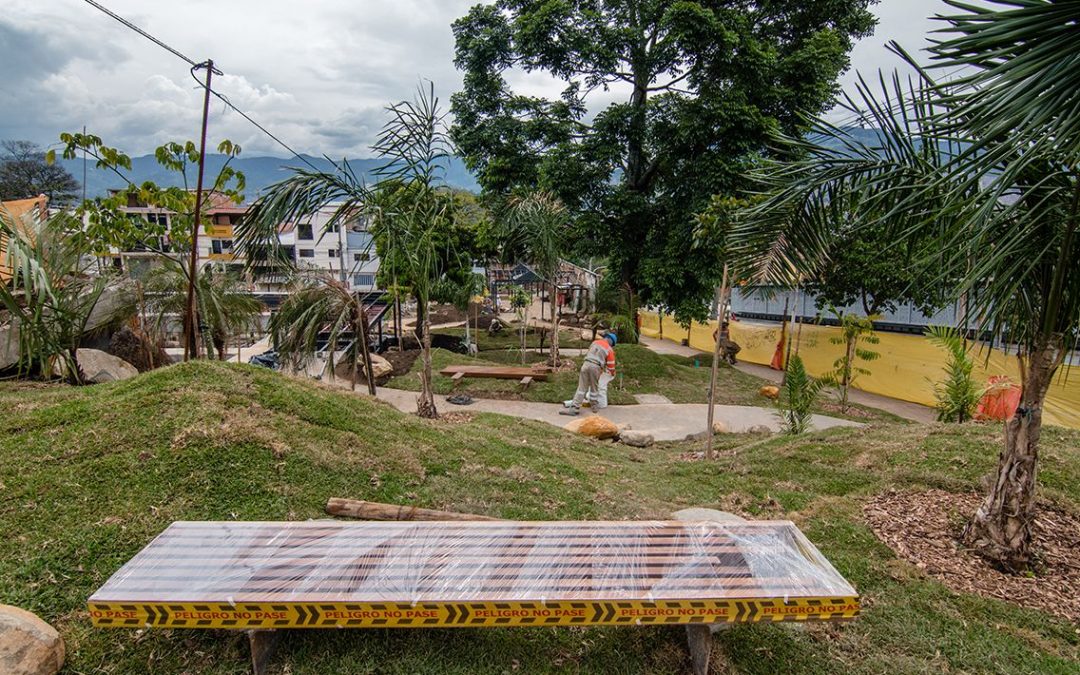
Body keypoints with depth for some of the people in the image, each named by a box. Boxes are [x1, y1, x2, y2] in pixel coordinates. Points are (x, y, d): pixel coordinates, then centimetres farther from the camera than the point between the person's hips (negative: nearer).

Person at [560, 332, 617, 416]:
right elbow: (611, 365, 10)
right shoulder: (610, 350, 9)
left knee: (581, 388, 0)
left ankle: (574, 408, -8)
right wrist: (612, 373, 29)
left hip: (586, 364, 2)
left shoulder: (595, 342, 21)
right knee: (594, 388, 17)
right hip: (596, 367, -2)